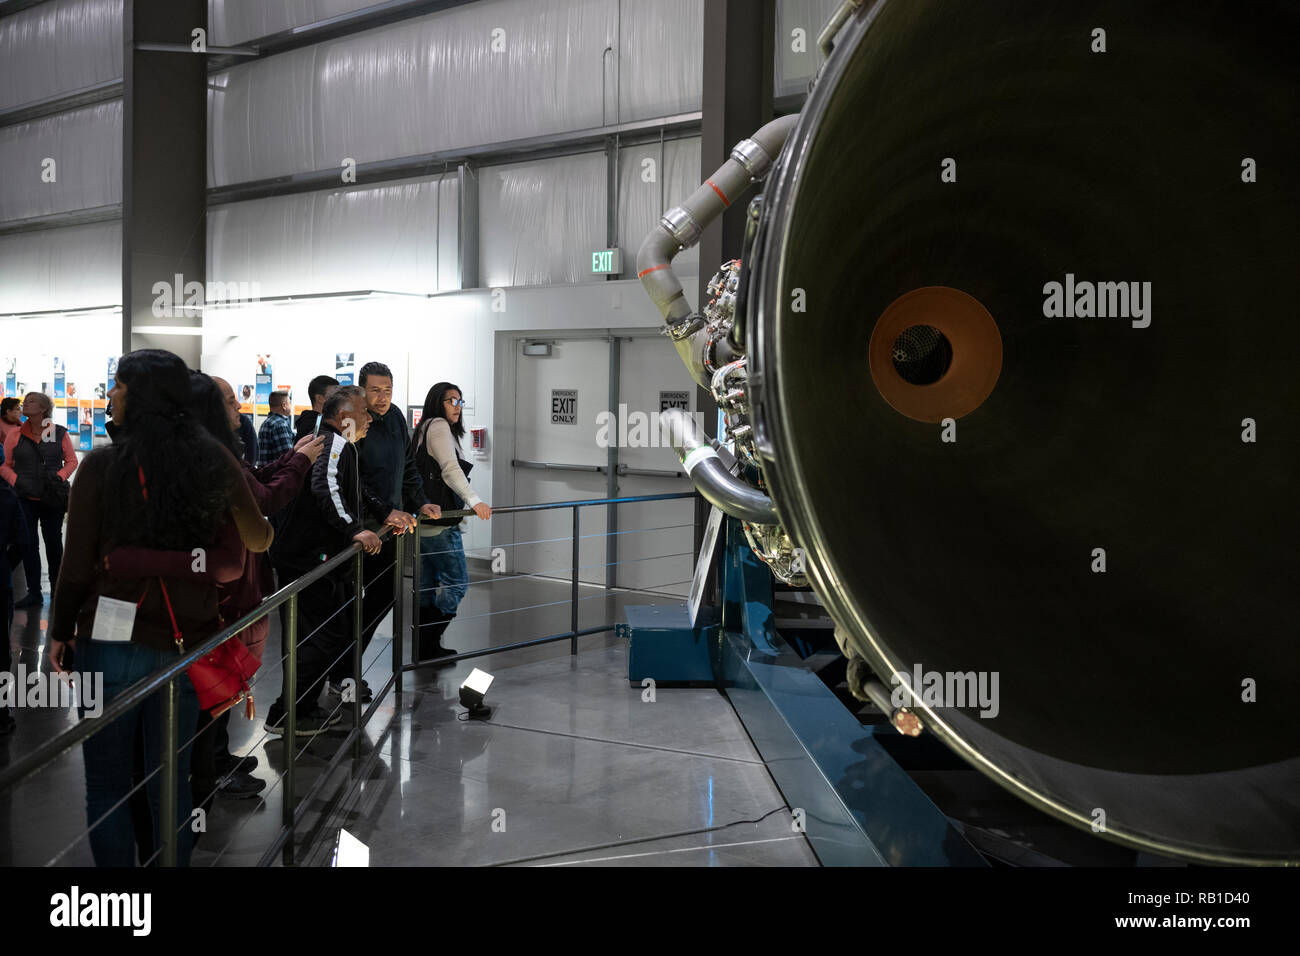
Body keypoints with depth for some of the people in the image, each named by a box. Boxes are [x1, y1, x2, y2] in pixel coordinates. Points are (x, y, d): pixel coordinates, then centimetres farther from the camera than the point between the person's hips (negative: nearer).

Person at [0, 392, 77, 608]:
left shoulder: (60, 434, 0)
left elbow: (72, 460, 6)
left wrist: (60, 477, -9)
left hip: (53, 500, -1)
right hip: (25, 500, 1)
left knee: (54, 543, 10)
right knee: (29, 545, 4)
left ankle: (56, 588, 26)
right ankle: (34, 593, 12)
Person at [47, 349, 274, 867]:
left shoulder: (102, 464, -8)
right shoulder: (214, 461, -1)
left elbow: (77, 563, -5)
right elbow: (258, 539, 12)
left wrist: (60, 633, 8)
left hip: (113, 639, -2)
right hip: (187, 643, 2)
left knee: (106, 785, 11)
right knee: (171, 784, 14)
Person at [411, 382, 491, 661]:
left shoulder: (425, 429, 21)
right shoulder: (438, 426, -9)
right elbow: (450, 470, -21)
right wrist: (474, 501, -29)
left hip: (422, 520, 10)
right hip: (439, 523, -10)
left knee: (428, 585, 12)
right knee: (456, 581, -4)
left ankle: (425, 648, 17)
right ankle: (428, 644, -4)